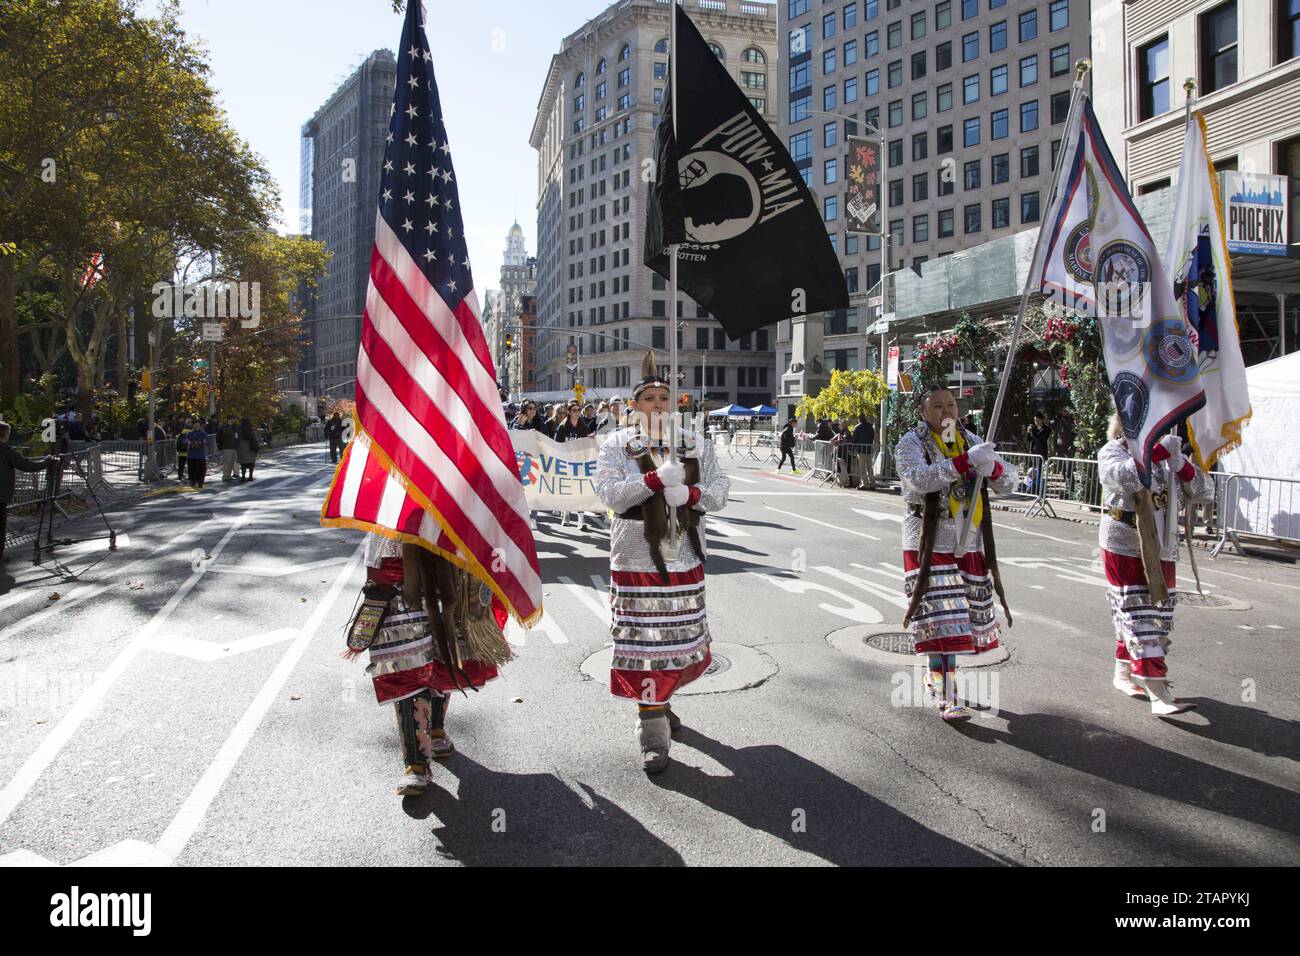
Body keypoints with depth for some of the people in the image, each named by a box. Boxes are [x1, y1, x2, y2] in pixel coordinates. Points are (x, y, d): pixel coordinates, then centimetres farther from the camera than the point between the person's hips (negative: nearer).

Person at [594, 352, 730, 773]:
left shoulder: (694, 445, 8)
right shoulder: (617, 445, -1)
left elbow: (719, 492, 3)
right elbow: (610, 493, -13)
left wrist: (690, 493, -18)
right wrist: (657, 478, -24)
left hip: (684, 558, 4)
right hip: (638, 560, -4)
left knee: (679, 635, 15)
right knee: (645, 641, -5)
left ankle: (659, 701, 38)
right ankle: (653, 734, 2)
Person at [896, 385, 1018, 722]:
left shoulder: (970, 440, 11)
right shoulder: (911, 443, -5)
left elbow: (1009, 483, 5)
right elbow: (918, 479, -25)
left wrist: (993, 467, -18)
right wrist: (965, 461, -34)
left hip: (970, 544, 6)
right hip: (930, 544, -5)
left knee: (960, 616, 13)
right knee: (940, 617, -9)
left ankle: (935, 674, 35)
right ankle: (947, 698, -5)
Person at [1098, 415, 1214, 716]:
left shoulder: (1168, 457, 10)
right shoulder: (1113, 451, -4)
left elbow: (1204, 492, 3)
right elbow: (1124, 476, -27)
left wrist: (1180, 463, -13)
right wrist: (1160, 451, -24)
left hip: (1161, 553, 6)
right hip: (1124, 549, -6)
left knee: (1157, 617, 12)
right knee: (1138, 617, -8)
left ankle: (1124, 673, 30)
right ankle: (1160, 695, -10)